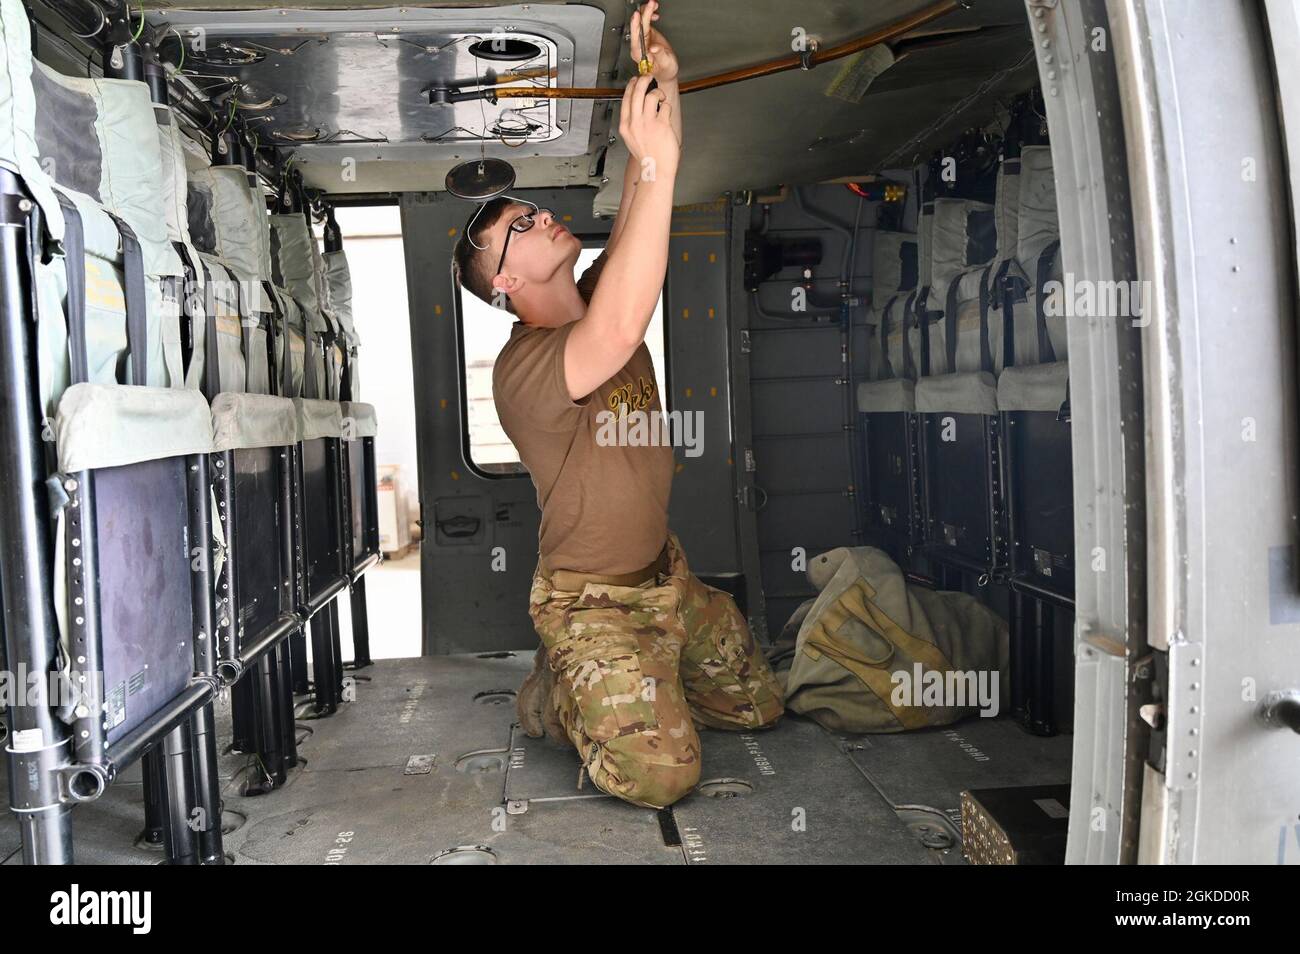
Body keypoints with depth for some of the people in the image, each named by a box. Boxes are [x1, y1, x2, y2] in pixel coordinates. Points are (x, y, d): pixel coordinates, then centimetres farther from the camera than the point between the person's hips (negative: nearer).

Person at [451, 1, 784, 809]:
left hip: (665, 570, 8)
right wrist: (653, 163, -46)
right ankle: (562, 691, 10)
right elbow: (618, 334, -46)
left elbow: (652, 190, -4)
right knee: (661, 774, -20)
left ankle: (611, 682, 31)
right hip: (592, 597, -8)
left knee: (760, 704, 17)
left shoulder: (598, 293, 0)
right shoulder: (522, 369, -26)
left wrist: (664, 79, -19)